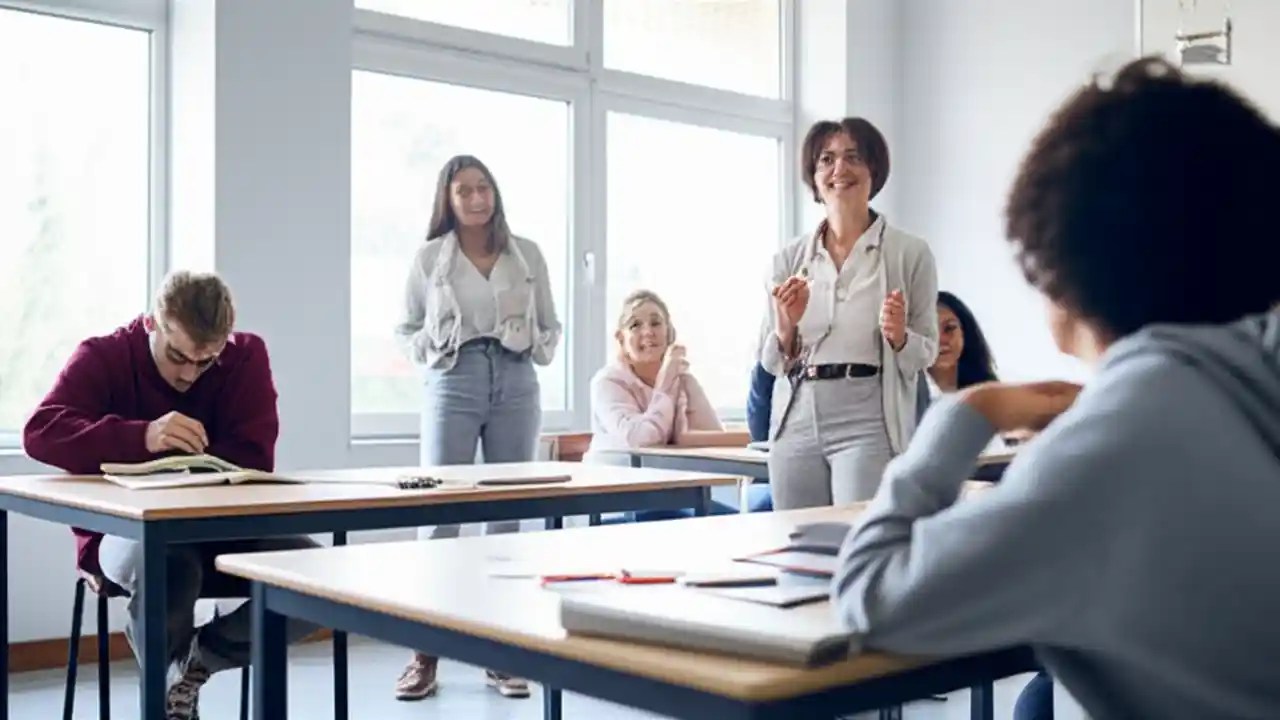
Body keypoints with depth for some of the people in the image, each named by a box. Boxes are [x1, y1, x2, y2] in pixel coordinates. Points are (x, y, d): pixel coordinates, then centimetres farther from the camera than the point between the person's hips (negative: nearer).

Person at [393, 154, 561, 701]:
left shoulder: (527, 254, 10)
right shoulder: (429, 257, 6)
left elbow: (550, 326, 15)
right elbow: (407, 328, 11)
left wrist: (536, 348, -5)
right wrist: (431, 351, -8)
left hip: (516, 387, 2)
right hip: (452, 388, -2)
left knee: (510, 516, 5)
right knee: (438, 515, -6)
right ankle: (425, 656, 2)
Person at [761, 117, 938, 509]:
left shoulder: (910, 252, 0)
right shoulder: (789, 257, 8)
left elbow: (926, 353, 5)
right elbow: (771, 361, 11)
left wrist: (899, 337, -16)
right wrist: (786, 326, -9)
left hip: (868, 422, -3)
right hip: (797, 422, 3)